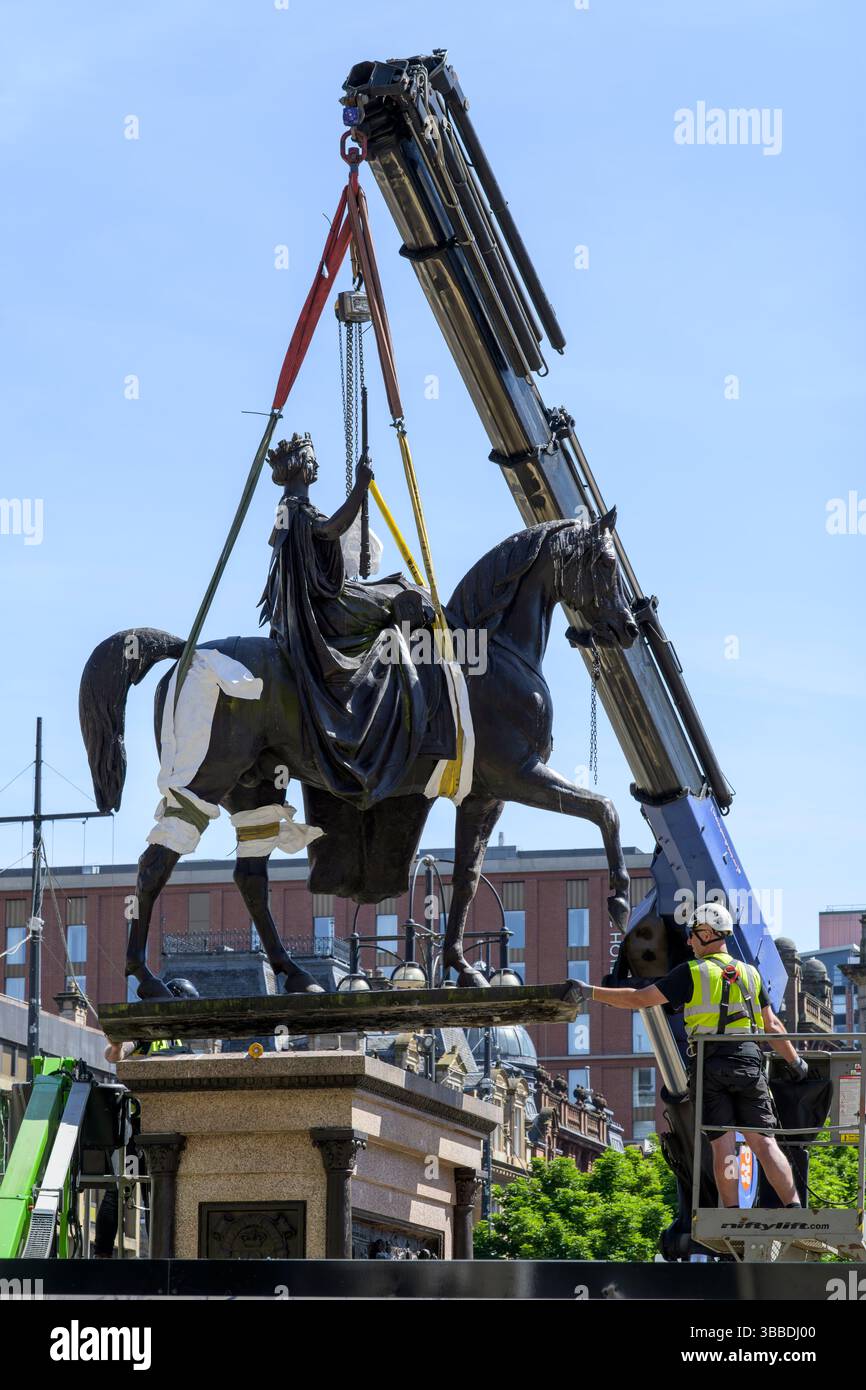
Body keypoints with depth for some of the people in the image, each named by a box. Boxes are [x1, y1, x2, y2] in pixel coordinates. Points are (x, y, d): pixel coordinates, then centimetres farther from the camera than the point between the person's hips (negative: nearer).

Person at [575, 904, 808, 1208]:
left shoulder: (691, 973, 1)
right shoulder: (750, 973, 14)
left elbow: (641, 999, -2)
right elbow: (772, 1026, 16)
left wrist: (591, 992, 5)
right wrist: (795, 1062, 28)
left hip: (710, 1068, -3)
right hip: (749, 1063, 3)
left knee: (723, 1146, -2)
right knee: (764, 1143, 1)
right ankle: (794, 1209, -9)